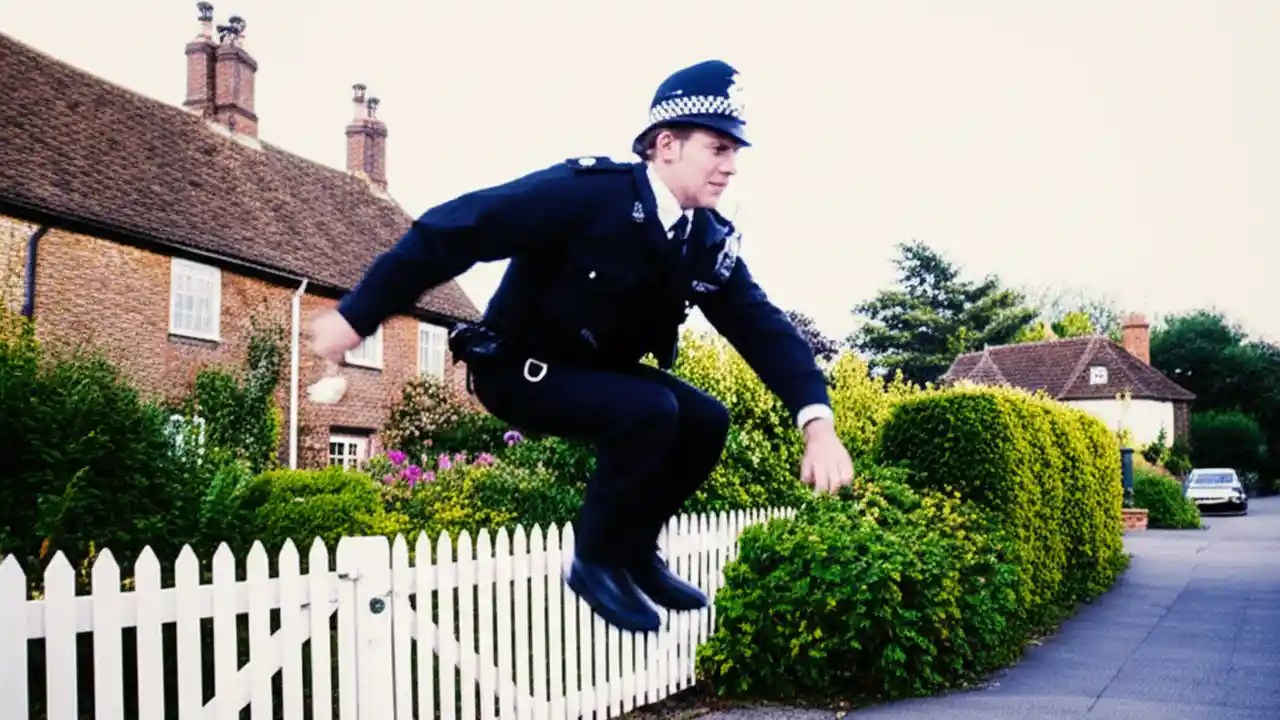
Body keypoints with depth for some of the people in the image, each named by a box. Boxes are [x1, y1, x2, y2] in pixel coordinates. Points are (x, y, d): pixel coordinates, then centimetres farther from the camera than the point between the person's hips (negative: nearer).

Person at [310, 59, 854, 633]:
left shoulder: (711, 242, -5)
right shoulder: (588, 192, -26)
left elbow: (762, 327, -9)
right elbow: (450, 230, -25)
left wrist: (817, 420, -25)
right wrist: (356, 316, -23)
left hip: (596, 370, 7)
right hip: (517, 368, -7)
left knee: (705, 420, -9)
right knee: (650, 410, -28)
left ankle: (635, 551, 9)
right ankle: (597, 558, -8)